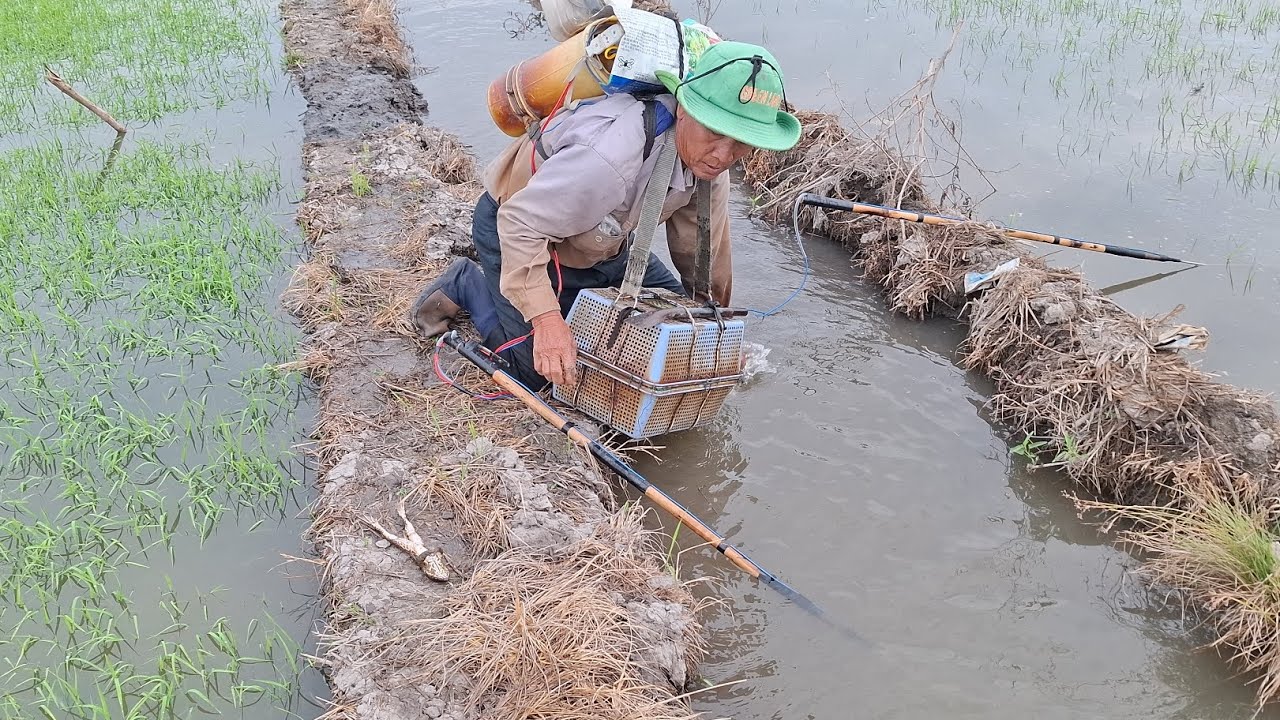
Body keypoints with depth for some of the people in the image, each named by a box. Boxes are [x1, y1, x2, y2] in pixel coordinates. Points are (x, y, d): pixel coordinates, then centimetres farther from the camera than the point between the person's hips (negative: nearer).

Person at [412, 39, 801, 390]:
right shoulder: (610, 157, -44)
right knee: (540, 370, -9)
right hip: (515, 232, -7)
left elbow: (698, 236, 2)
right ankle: (468, 285, 13)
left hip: (599, 243, 8)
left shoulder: (706, 149, -16)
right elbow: (520, 223, -38)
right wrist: (546, 317, -45)